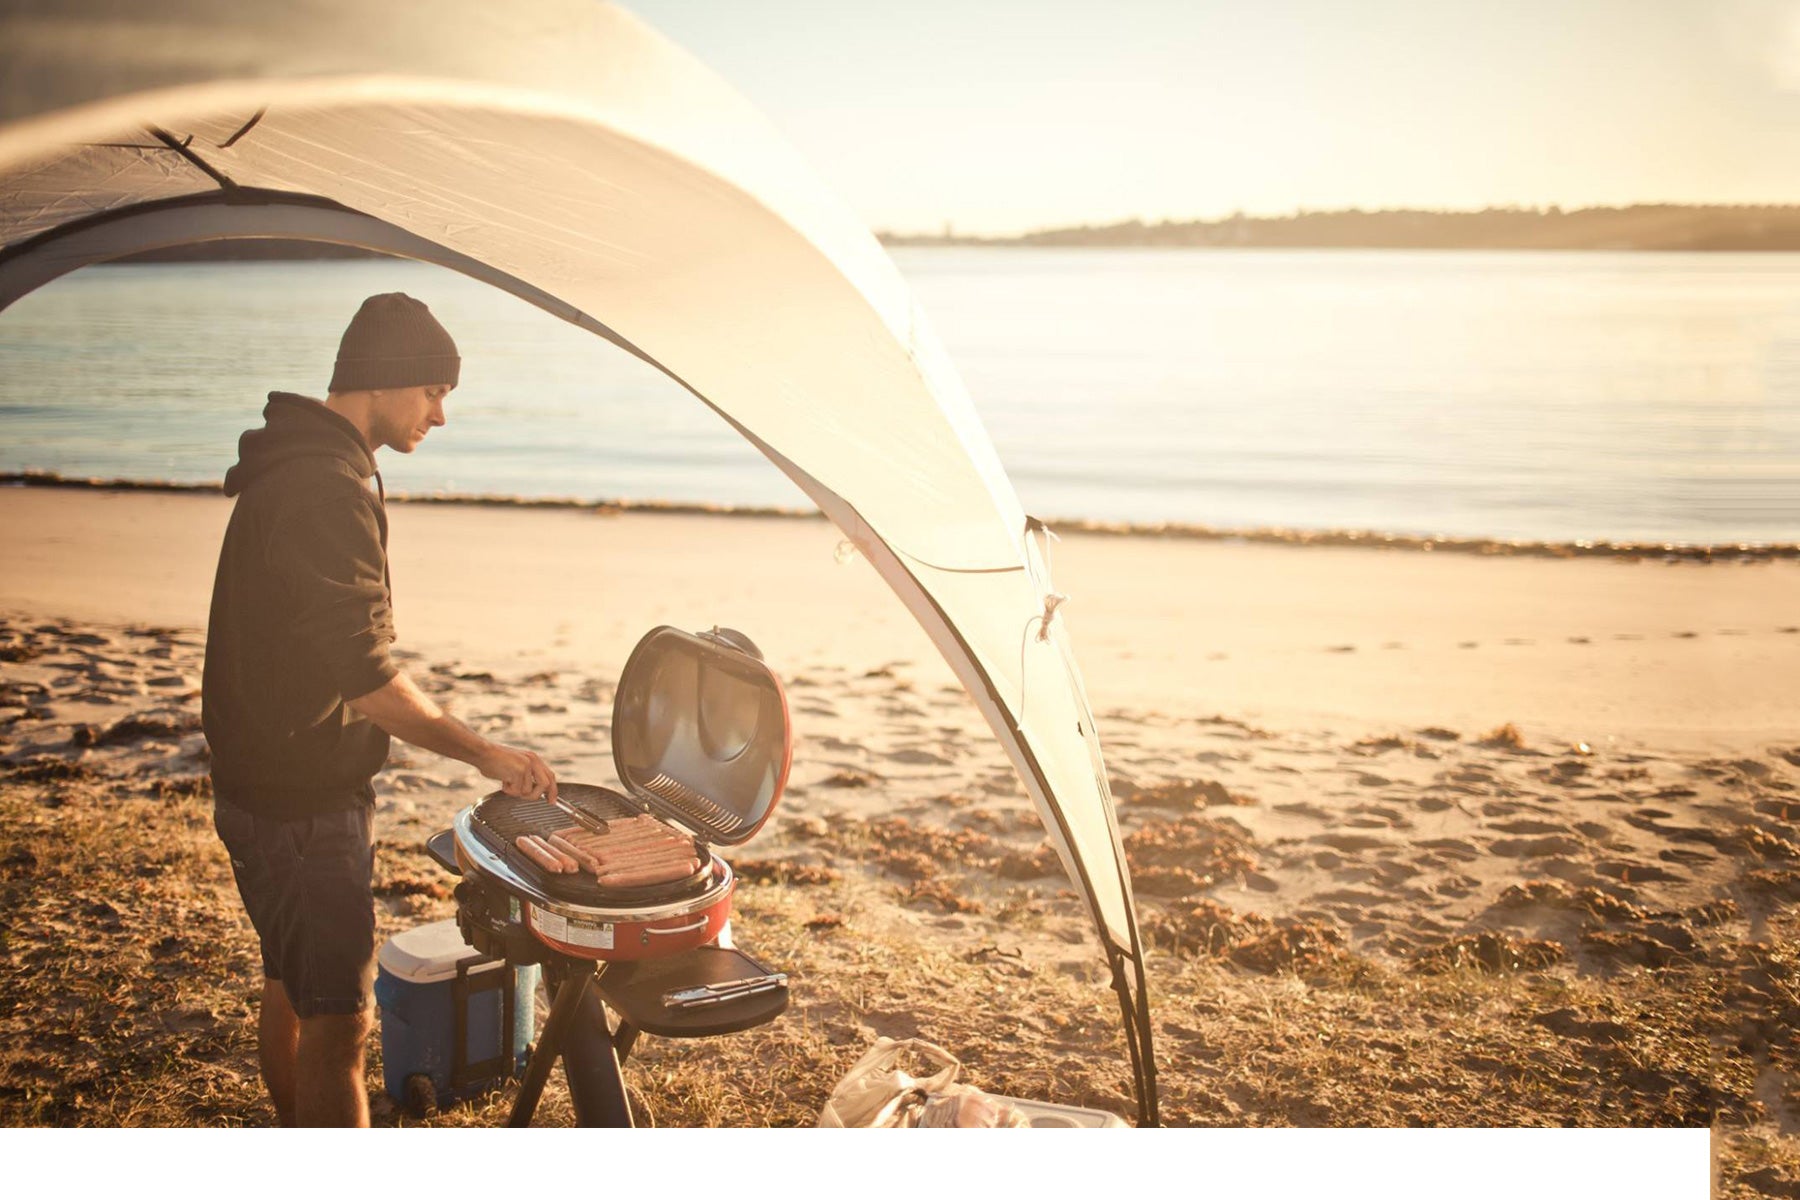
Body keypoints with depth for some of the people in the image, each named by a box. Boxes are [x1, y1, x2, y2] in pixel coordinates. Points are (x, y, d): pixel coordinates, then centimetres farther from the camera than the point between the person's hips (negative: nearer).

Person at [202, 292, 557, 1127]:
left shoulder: (296, 469, 12)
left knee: (292, 988, 22)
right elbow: (363, 674, -27)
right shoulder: (328, 490, -22)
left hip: (267, 785, 11)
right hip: (305, 803, -11)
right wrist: (484, 753, -20)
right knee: (338, 1019, -6)